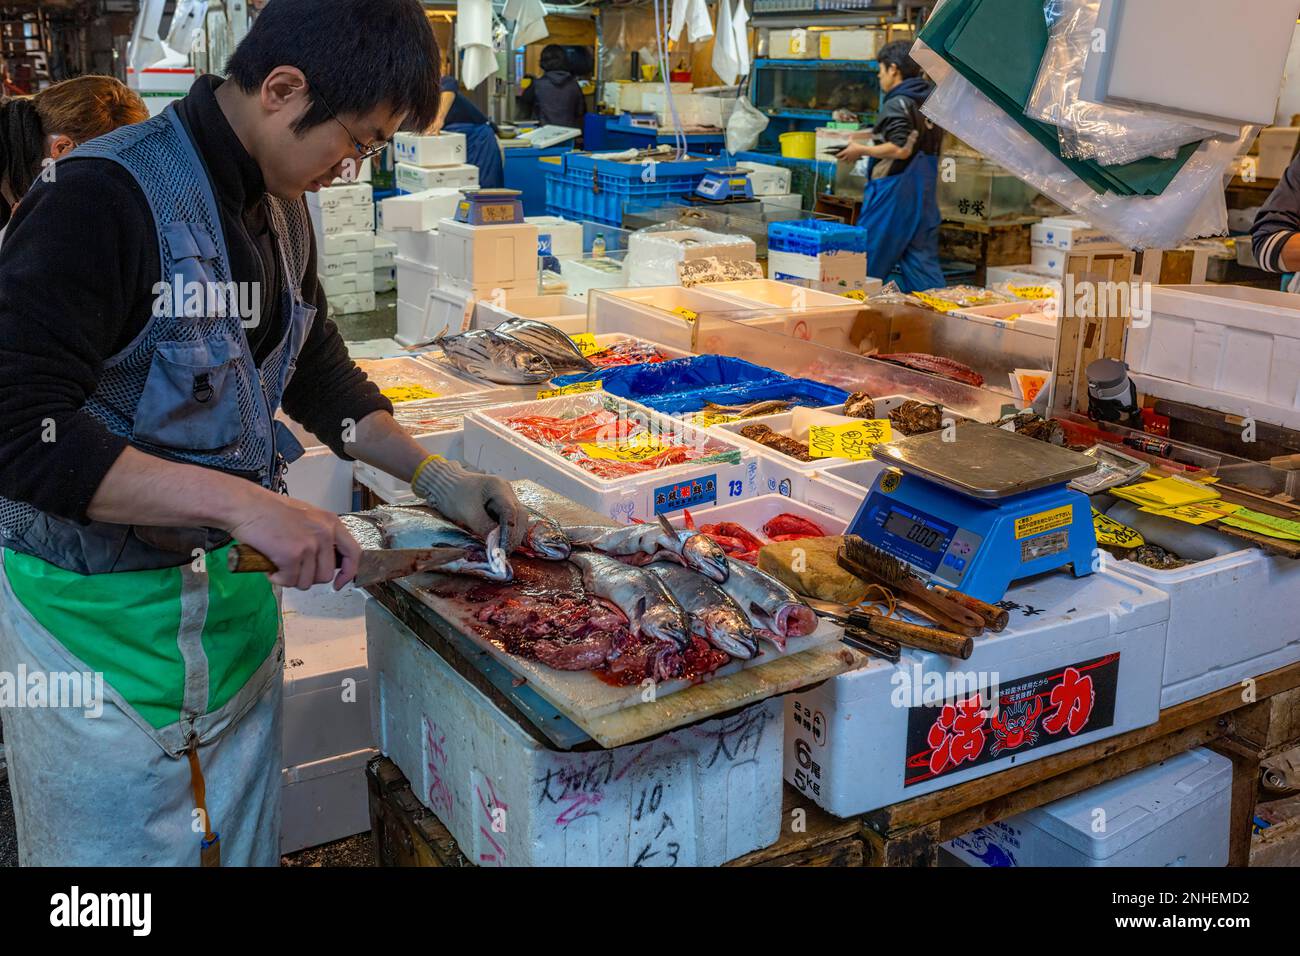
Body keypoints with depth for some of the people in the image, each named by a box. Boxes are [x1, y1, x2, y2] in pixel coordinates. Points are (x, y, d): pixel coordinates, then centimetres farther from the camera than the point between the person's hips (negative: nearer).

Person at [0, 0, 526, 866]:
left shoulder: (281, 208, 5)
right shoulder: (105, 200, -21)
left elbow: (316, 365, 18)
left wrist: (433, 476, 8)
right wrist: (243, 503, -30)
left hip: (236, 591, 7)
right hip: (104, 610, -7)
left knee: (244, 841, 19)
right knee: (125, 846, 11)